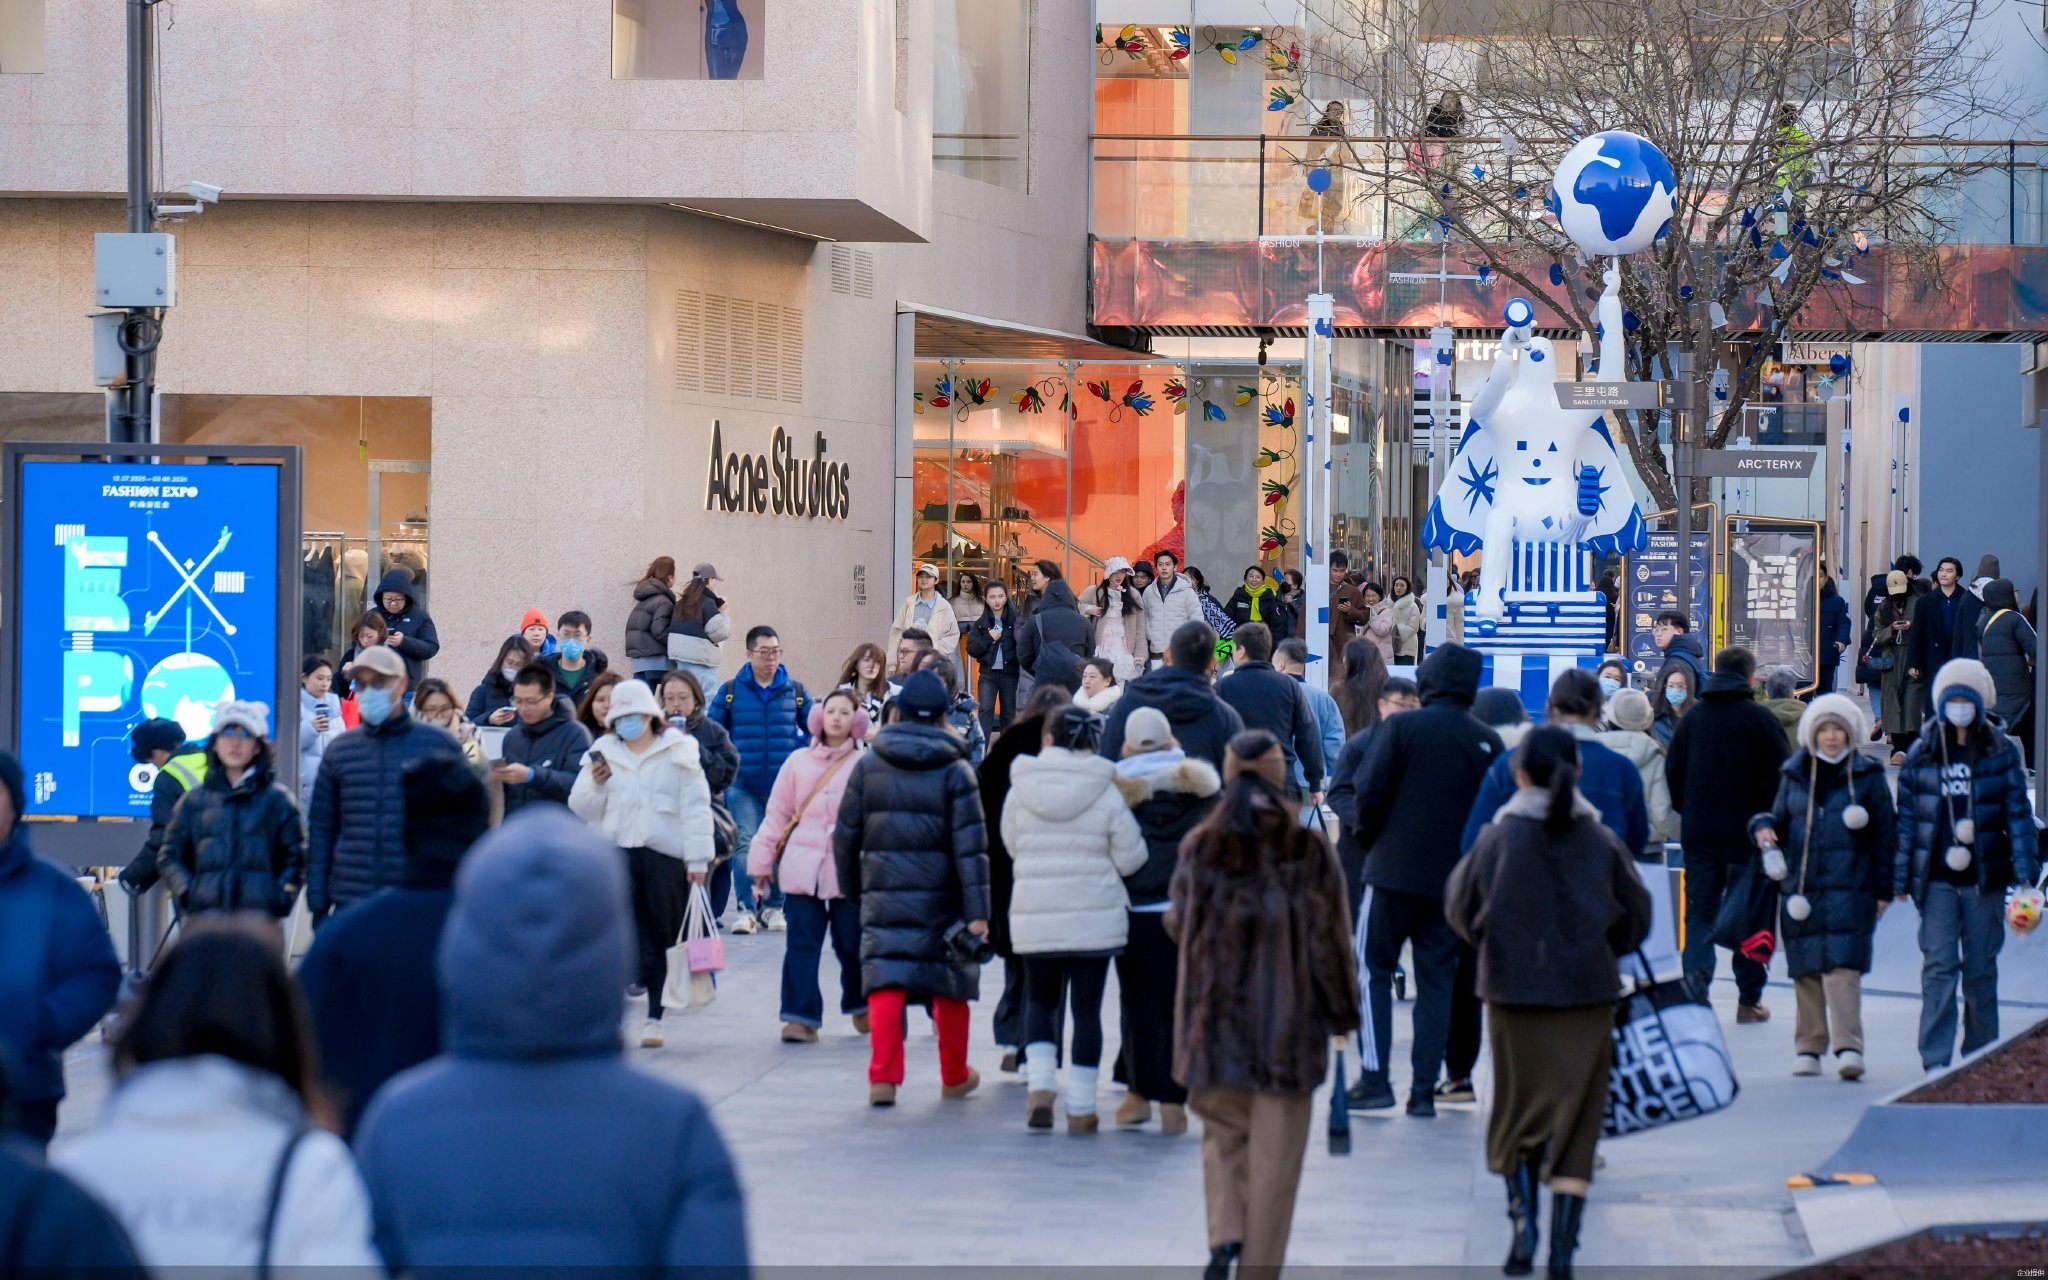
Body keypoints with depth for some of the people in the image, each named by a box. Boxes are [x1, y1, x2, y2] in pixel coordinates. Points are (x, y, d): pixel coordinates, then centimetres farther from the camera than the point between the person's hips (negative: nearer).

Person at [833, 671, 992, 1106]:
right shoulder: (955, 771, -5)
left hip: (883, 893, 1)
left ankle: (883, 1078, -15)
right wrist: (977, 910, -11)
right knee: (950, 985, 14)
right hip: (940, 896, -1)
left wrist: (850, 888, 20)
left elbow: (845, 836, 7)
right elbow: (970, 845, -10)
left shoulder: (868, 765, 2)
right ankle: (955, 1076, 26)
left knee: (886, 984, -1)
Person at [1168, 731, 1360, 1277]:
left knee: (1223, 1132, 16)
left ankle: (1225, 1235, -5)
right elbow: (1328, 936, -7)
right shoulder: (1308, 848, -8)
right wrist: (1343, 1008, 3)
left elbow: (1178, 922, 6)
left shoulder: (1199, 846, -2)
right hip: (1288, 1016, -2)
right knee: (1275, 1147, 5)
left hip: (1215, 1011, 2)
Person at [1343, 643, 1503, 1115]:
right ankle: (1424, 1089, 7)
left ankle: (1374, 1077, -1)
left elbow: (1370, 794, -10)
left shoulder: (1400, 728, -8)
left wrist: (1367, 838, 8)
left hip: (1394, 870, -3)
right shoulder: (1487, 742, 1)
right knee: (1437, 980, 9)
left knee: (1374, 970, 7)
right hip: (1454, 880, 3)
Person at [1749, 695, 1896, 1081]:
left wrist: (1883, 891, 2)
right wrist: (1763, 828, -5)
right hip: (1801, 889, 3)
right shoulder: (1794, 776, 11)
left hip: (1849, 890, -3)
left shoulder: (1867, 777, 4)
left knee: (1843, 967, -15)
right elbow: (1780, 820, 20)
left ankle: (1848, 1046, -18)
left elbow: (1885, 836, 5)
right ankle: (1808, 1047, 13)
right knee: (1806, 971, 5)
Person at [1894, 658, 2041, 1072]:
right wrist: (1900, 877, 3)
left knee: (1981, 968, 8)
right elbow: (1906, 816, 5)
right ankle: (1935, 1059, -8)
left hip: (1985, 879, 0)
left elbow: (2018, 813, 2)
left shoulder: (2002, 752, 2)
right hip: (1937, 880, 0)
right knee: (1938, 964, -7)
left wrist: (2026, 870, -6)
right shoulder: (1922, 752, 4)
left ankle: (1980, 1054, 19)